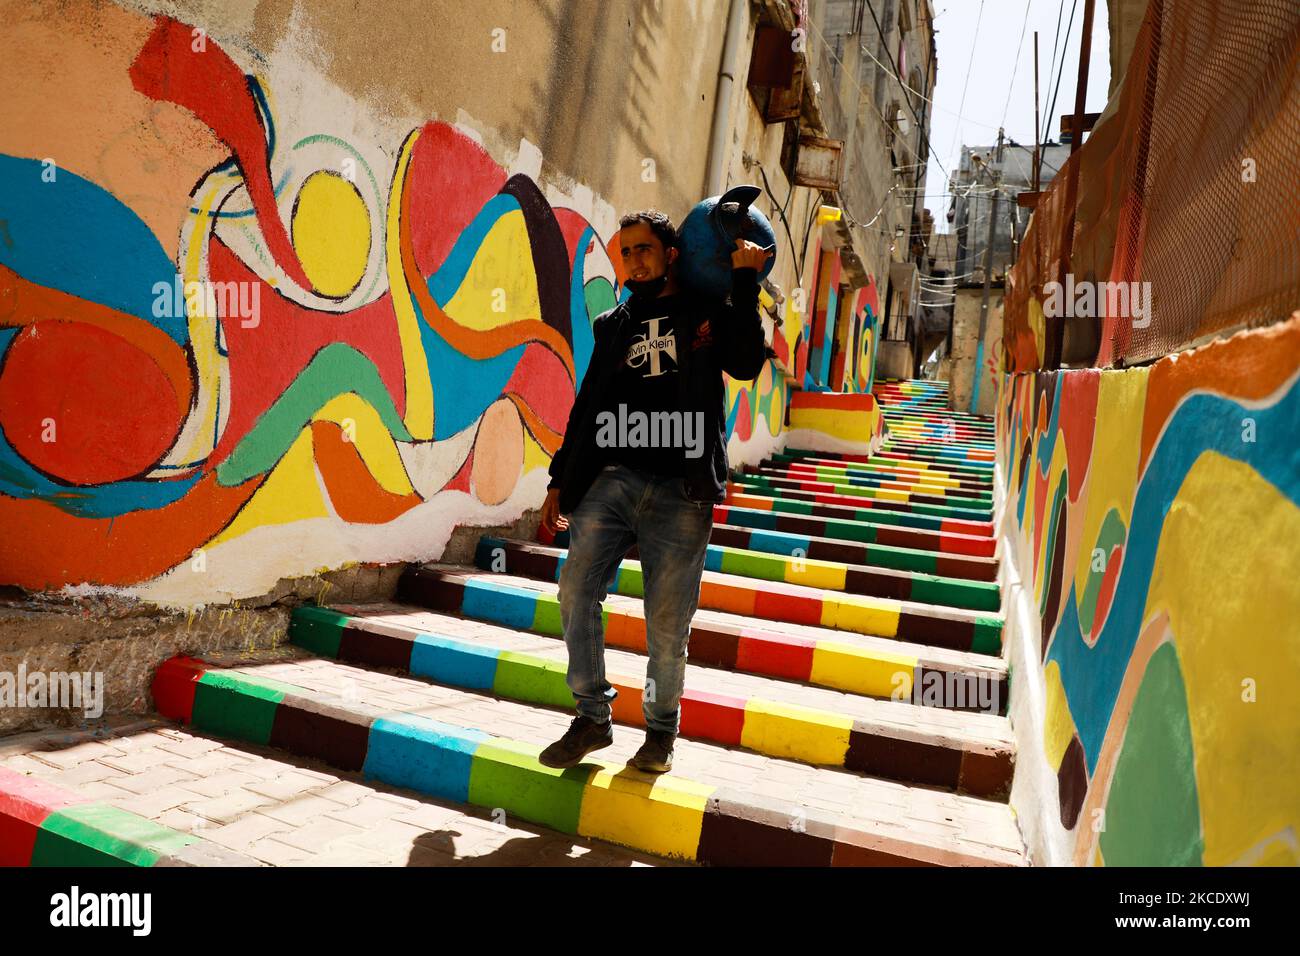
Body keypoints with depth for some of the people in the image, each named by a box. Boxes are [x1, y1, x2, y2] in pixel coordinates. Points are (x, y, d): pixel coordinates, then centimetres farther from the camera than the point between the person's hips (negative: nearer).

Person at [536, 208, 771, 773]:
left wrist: (745, 282, -10)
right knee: (576, 589, -11)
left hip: (680, 492, -3)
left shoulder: (709, 316, 10)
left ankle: (661, 729, 21)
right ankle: (593, 718, 6)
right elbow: (587, 407, 20)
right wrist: (560, 482, 16)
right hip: (613, 479, 3)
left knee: (667, 624, -1)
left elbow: (746, 364, -10)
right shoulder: (613, 326, 19)